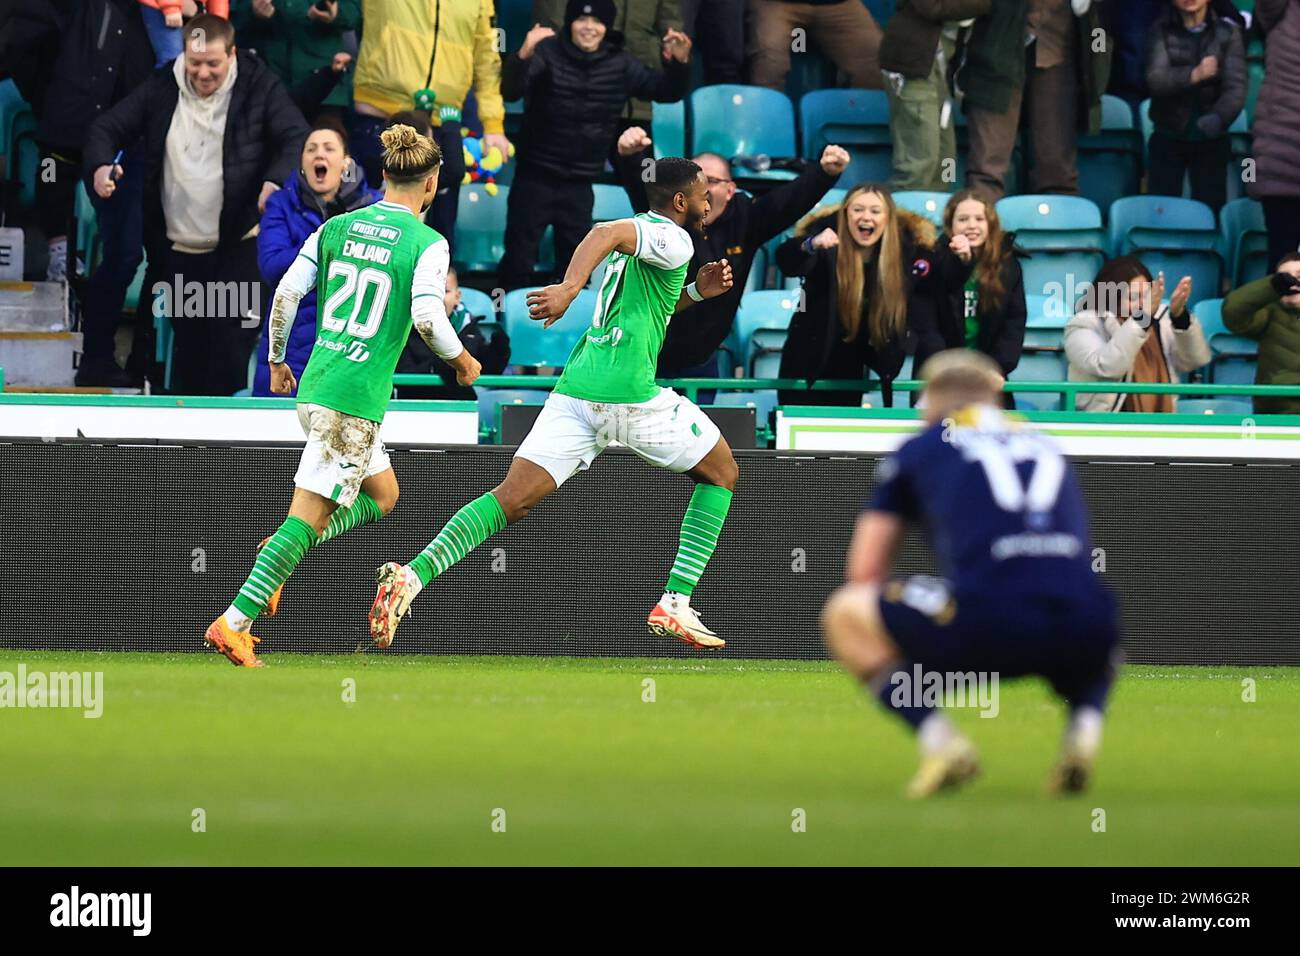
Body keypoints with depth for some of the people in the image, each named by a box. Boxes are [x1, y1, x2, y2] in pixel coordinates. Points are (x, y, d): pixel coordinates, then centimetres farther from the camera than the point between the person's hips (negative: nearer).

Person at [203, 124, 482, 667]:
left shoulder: (336, 228, 10)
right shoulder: (427, 243, -6)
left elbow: (286, 293, 7)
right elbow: (427, 317, -16)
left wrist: (276, 360, 20)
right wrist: (462, 361, 2)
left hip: (314, 388, 7)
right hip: (357, 399, -7)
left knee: (382, 496, 24)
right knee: (307, 517, -6)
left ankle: (280, 555, 8)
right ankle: (234, 624, -13)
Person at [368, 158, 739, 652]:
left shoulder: (640, 233, 25)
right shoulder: (673, 240, -3)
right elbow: (607, 233, -23)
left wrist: (695, 291, 29)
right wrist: (569, 289, -36)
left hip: (575, 389, 7)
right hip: (629, 390, -7)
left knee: (511, 500, -3)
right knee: (721, 472, 15)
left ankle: (413, 575, -26)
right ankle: (675, 604, 6)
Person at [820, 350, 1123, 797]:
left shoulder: (917, 450, 21)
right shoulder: (1045, 447, 32)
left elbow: (863, 573, 20)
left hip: (988, 625, -4)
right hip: (1085, 633, 4)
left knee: (842, 615, 21)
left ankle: (938, 741, 0)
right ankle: (1084, 723, 7)